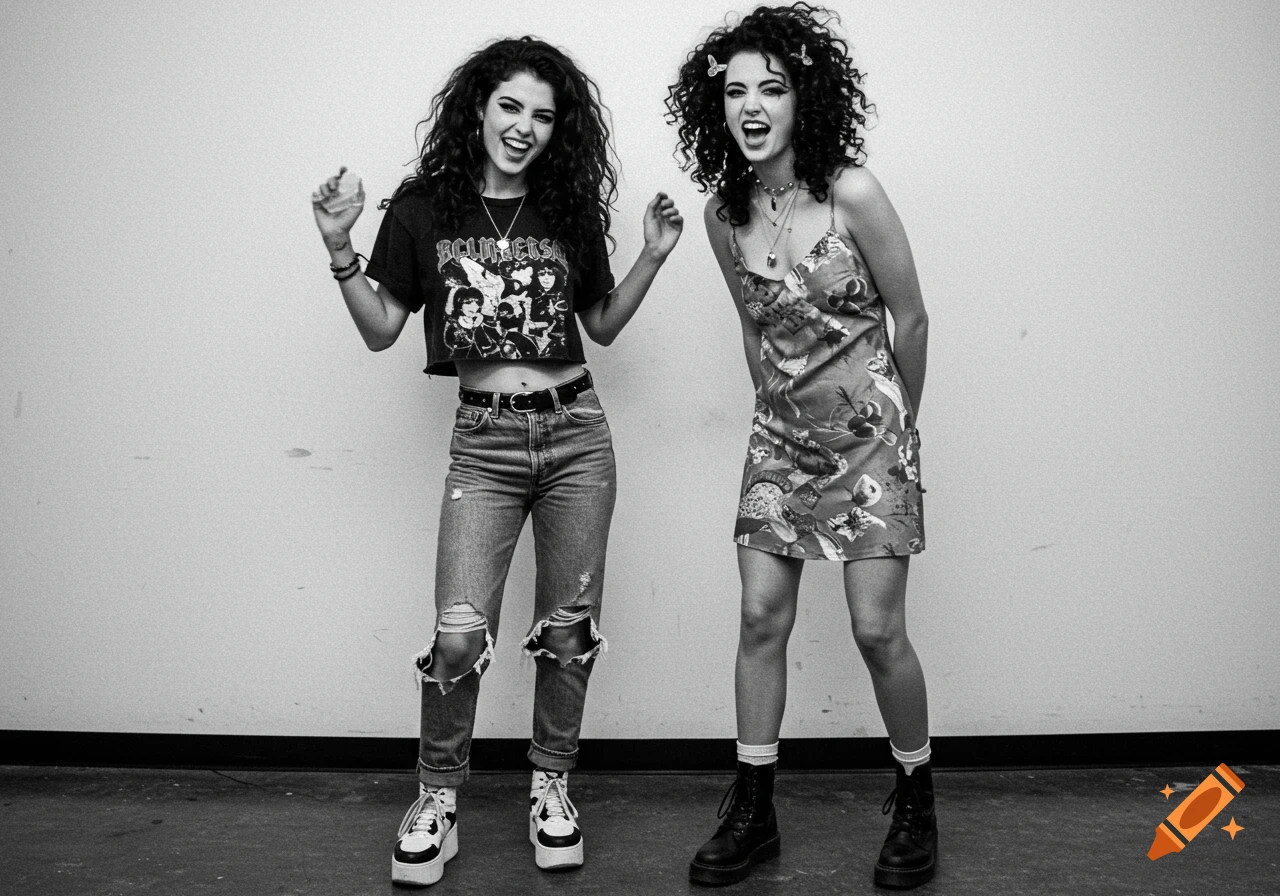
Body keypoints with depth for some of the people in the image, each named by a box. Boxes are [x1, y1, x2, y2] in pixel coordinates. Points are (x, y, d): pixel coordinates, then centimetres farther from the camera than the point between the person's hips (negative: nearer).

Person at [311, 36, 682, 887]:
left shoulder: (569, 210, 7)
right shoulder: (423, 208, 2)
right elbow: (380, 330, 4)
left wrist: (653, 257, 3)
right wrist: (340, 253, -8)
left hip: (577, 434, 2)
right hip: (484, 442, -2)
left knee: (569, 627, 8)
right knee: (459, 634, -9)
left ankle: (553, 784, 27)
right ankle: (437, 797, 14)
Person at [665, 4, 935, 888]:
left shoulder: (851, 193, -14)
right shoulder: (723, 213, 1)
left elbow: (911, 321, -5)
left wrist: (899, 423, 6)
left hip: (867, 434, -4)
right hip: (780, 434, 5)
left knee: (878, 630, -2)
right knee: (761, 620, 3)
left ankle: (917, 803, 22)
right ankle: (753, 812, 18)